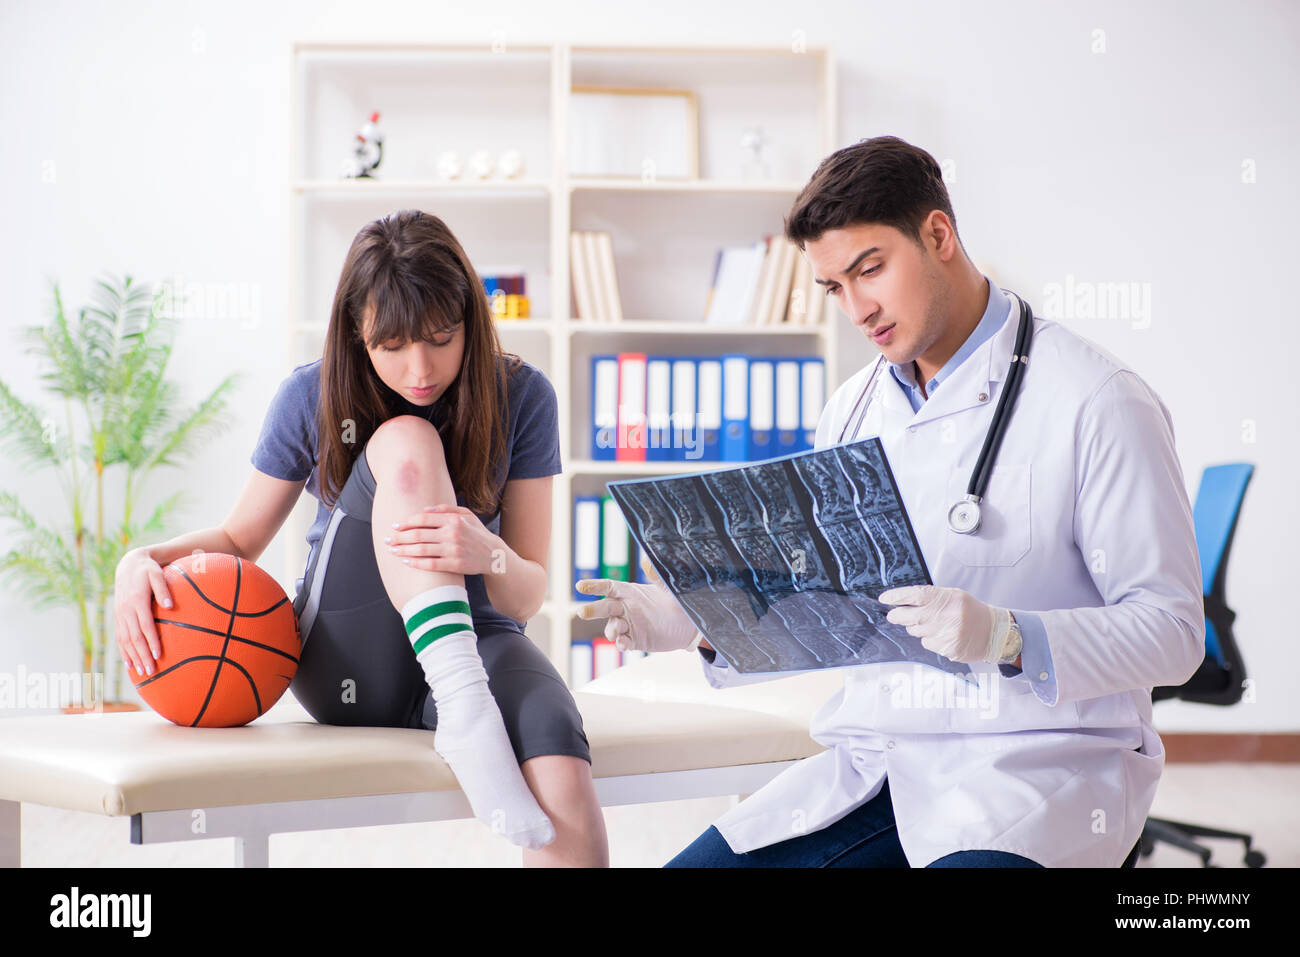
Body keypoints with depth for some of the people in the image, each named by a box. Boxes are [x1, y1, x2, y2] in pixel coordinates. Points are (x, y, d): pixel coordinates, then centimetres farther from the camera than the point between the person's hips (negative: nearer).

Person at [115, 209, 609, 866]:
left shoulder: (520, 396, -4)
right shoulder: (311, 397, -2)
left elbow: (528, 594, -5)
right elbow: (239, 539, 11)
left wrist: (490, 557, -30)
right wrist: (144, 560, -10)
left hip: (477, 641, 0)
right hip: (347, 670, 0)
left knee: (553, 739, -39)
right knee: (407, 441, -27)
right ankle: (466, 714, -38)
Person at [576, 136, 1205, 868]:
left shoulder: (1097, 401, -8)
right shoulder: (853, 412, 14)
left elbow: (1173, 631, -11)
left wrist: (1010, 638, -26)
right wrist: (703, 626, 2)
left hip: (1043, 761, -6)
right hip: (874, 760, 6)